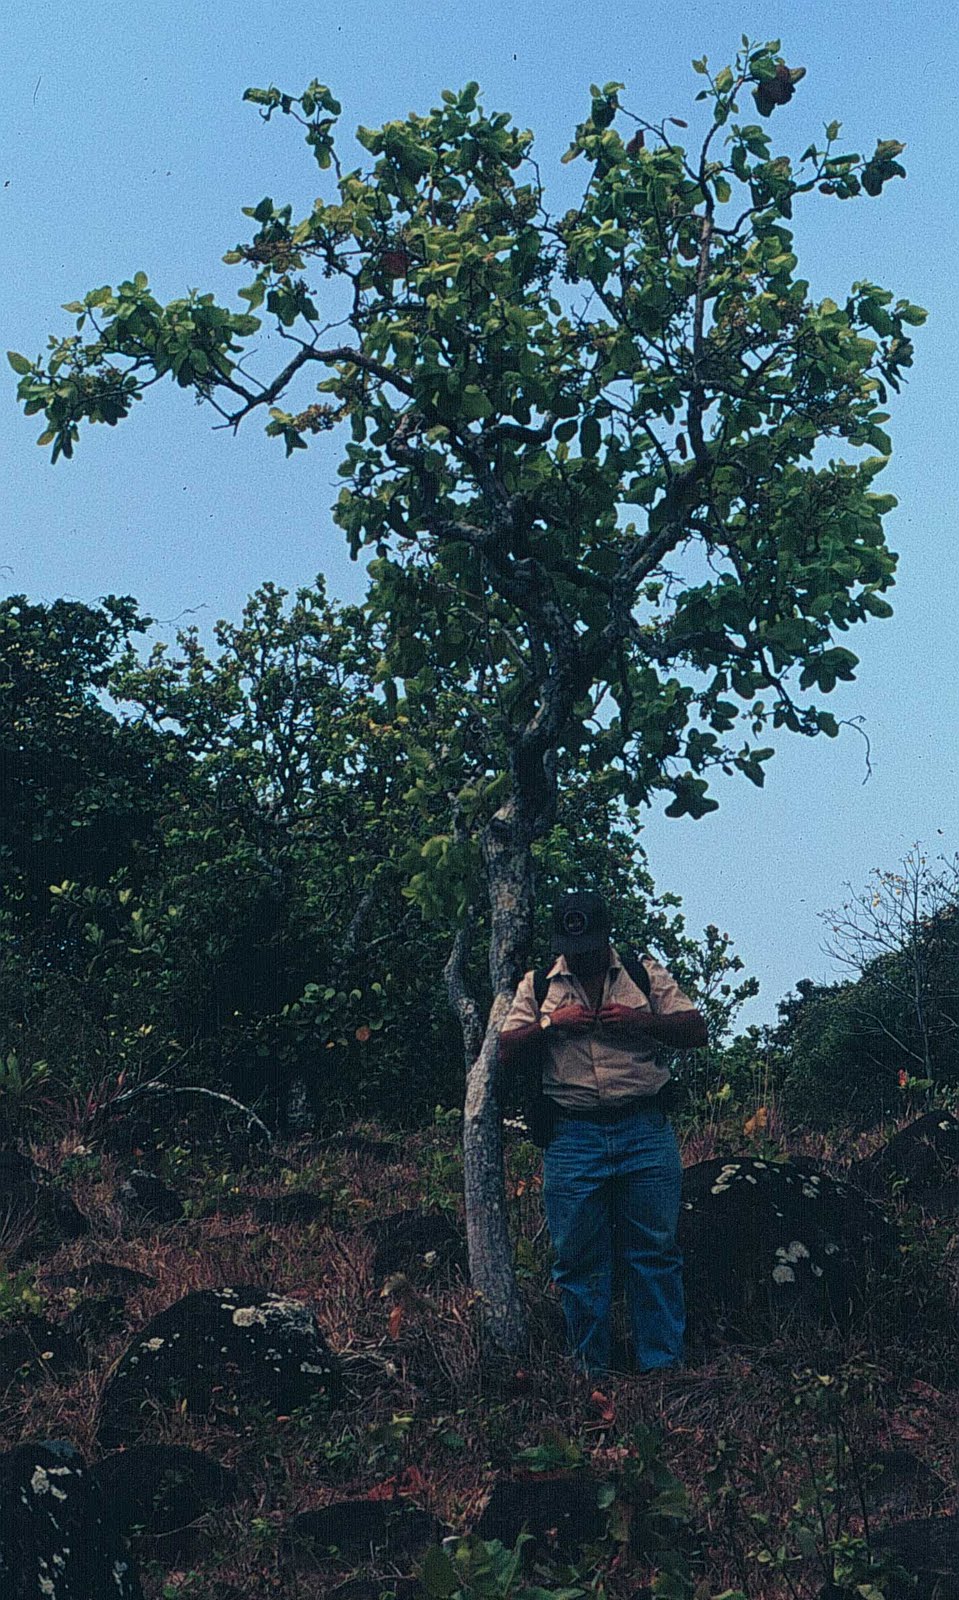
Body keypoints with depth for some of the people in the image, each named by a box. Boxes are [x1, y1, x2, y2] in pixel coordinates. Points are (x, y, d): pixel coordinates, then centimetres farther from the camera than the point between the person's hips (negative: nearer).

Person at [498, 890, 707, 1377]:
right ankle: (589, 1368, 17)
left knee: (655, 1250, 3)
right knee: (578, 1258, 5)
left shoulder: (646, 974, 9)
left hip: (645, 1130, 0)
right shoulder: (537, 985, 10)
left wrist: (641, 1021, -10)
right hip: (572, 1136, 1)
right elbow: (507, 1055, 6)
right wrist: (550, 1023, -8)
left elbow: (695, 1031, 5)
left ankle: (663, 1363, 13)